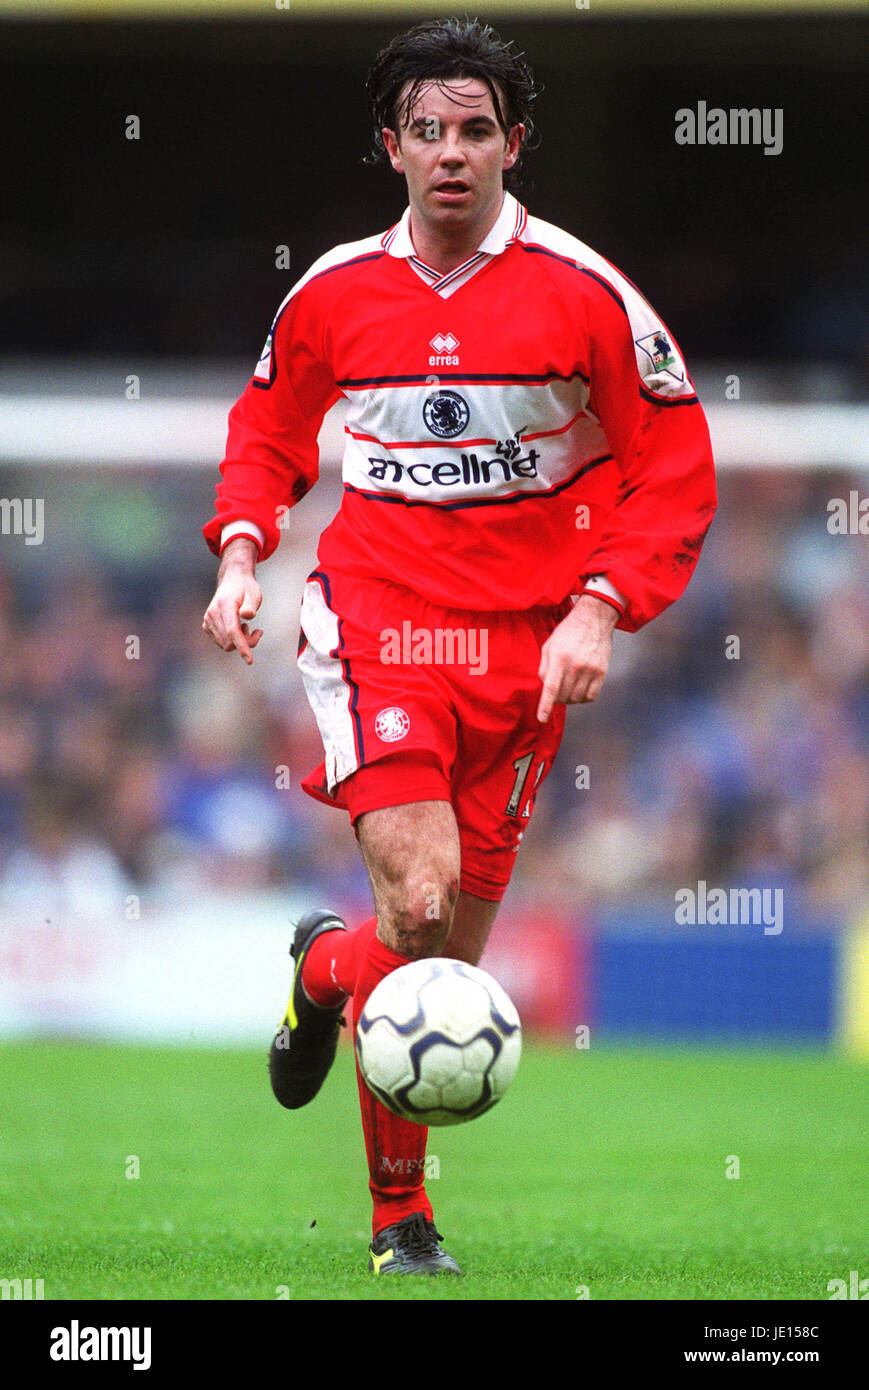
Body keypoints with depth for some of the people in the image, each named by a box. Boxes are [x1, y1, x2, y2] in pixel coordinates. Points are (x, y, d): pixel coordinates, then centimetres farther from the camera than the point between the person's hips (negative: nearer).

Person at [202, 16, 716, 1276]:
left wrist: (599, 612, -10)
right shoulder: (333, 294, 3)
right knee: (420, 896, -21)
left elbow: (675, 474, 1)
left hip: (522, 642, 1)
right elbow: (267, 437, 20)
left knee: (451, 941, 3)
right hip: (372, 617, -1)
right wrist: (241, 558, 2)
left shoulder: (584, 295, -3)